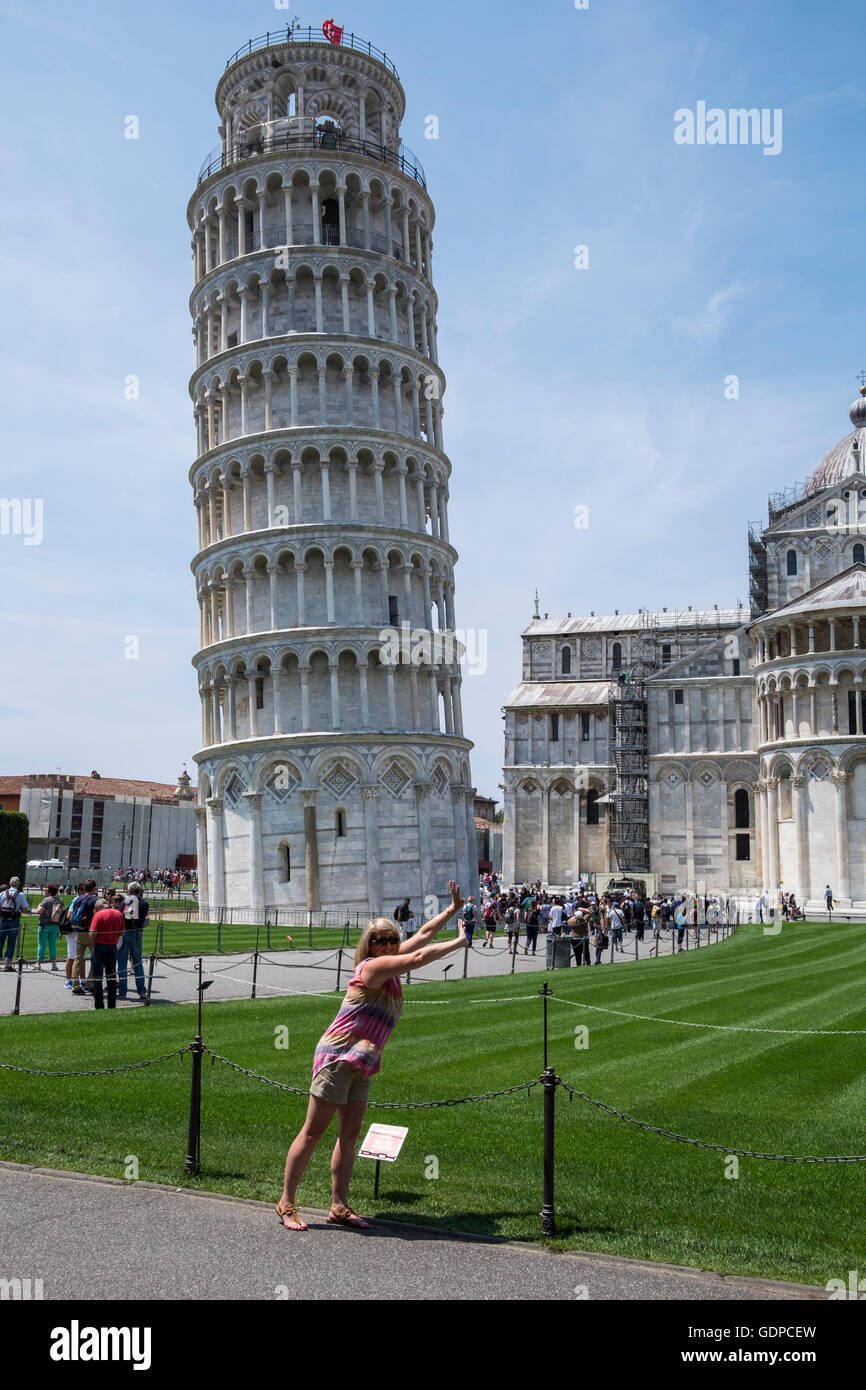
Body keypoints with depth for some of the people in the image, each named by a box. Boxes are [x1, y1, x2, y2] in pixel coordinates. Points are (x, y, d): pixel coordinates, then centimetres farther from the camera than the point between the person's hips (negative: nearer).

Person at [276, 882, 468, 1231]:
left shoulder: (388, 965, 10)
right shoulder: (373, 966, -15)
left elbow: (422, 936, 19)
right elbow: (420, 957, -21)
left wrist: (452, 910, 19)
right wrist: (460, 941, -11)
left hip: (362, 1065, 9)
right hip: (337, 1057, -9)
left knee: (350, 1133, 8)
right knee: (314, 1130, -3)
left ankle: (339, 1206, 13)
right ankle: (286, 1203, 5)